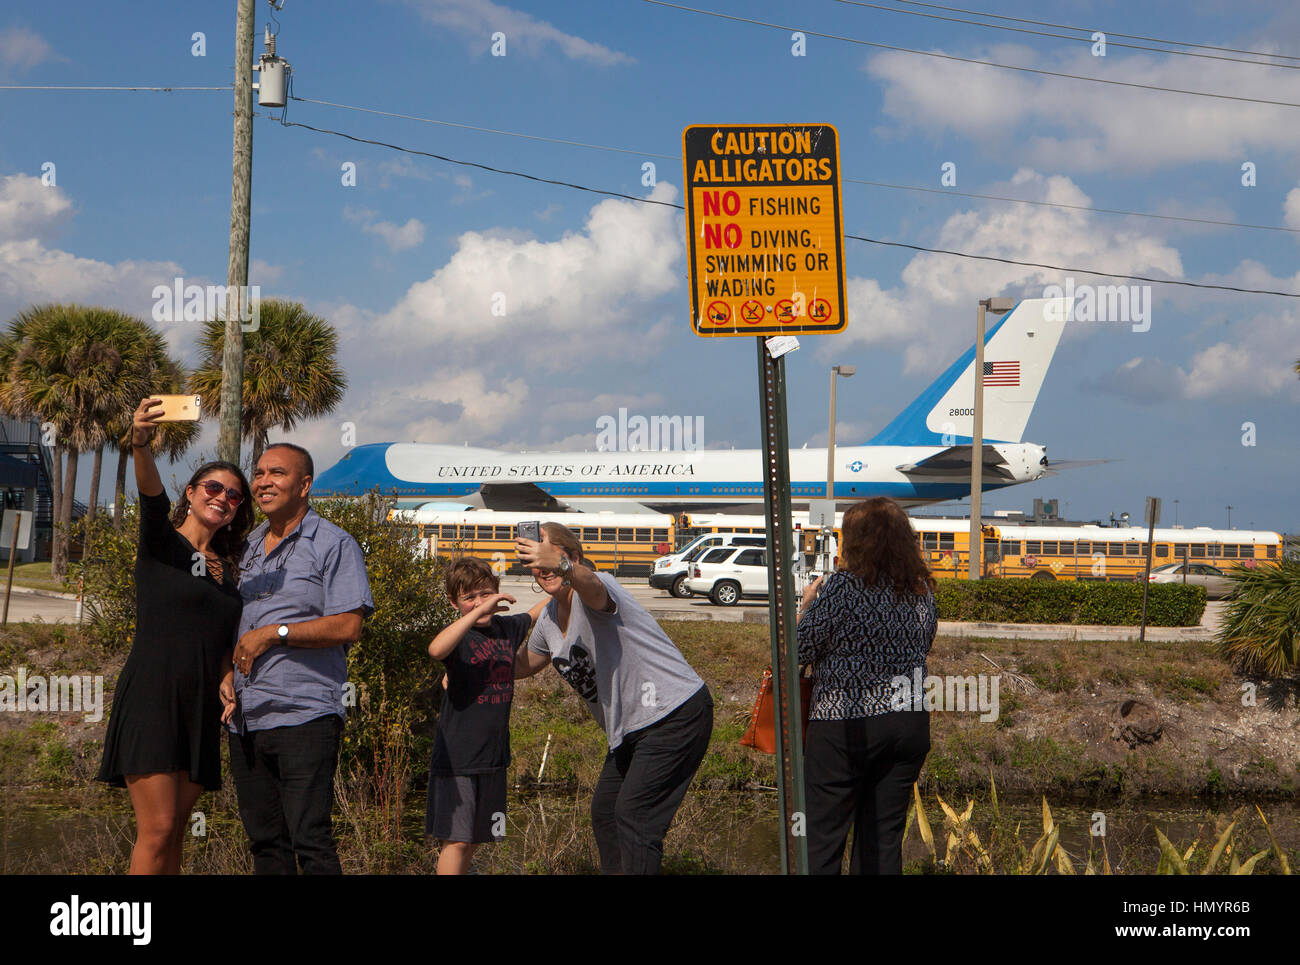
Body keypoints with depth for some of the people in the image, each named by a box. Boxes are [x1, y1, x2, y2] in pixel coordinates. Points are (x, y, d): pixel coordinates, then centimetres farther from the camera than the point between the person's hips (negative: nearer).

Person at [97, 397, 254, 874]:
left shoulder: (226, 570, 19)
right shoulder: (163, 544, 1)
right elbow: (151, 495, -20)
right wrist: (141, 445, -40)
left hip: (199, 709, 6)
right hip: (151, 698, -6)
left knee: (175, 833, 5)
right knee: (157, 830, -14)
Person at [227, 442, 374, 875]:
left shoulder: (333, 545, -3)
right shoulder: (248, 547, 19)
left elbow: (347, 626, -12)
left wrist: (275, 633, -13)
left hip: (304, 716, -7)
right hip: (245, 719, 7)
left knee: (310, 838, -10)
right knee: (264, 838, 10)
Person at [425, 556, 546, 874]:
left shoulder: (507, 628, 6)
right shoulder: (459, 635, -12)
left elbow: (537, 612, 29)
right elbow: (436, 649, -38)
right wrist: (480, 610, -38)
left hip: (494, 757, 6)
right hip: (456, 760, -6)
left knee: (474, 839, 14)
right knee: (456, 840, -7)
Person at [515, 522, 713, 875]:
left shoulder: (595, 589, -20)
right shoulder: (550, 616, 7)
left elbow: (589, 584, -48)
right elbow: (525, 664, 26)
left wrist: (561, 565, -69)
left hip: (675, 716, -10)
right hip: (631, 728, 10)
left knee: (632, 813, -15)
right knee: (603, 812, 15)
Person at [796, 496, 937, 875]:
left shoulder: (843, 587, -13)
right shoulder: (922, 591, 6)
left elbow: (801, 650, -9)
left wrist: (806, 604, 7)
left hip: (846, 726, -6)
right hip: (911, 724, 6)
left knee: (822, 835, 2)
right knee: (885, 836, 12)